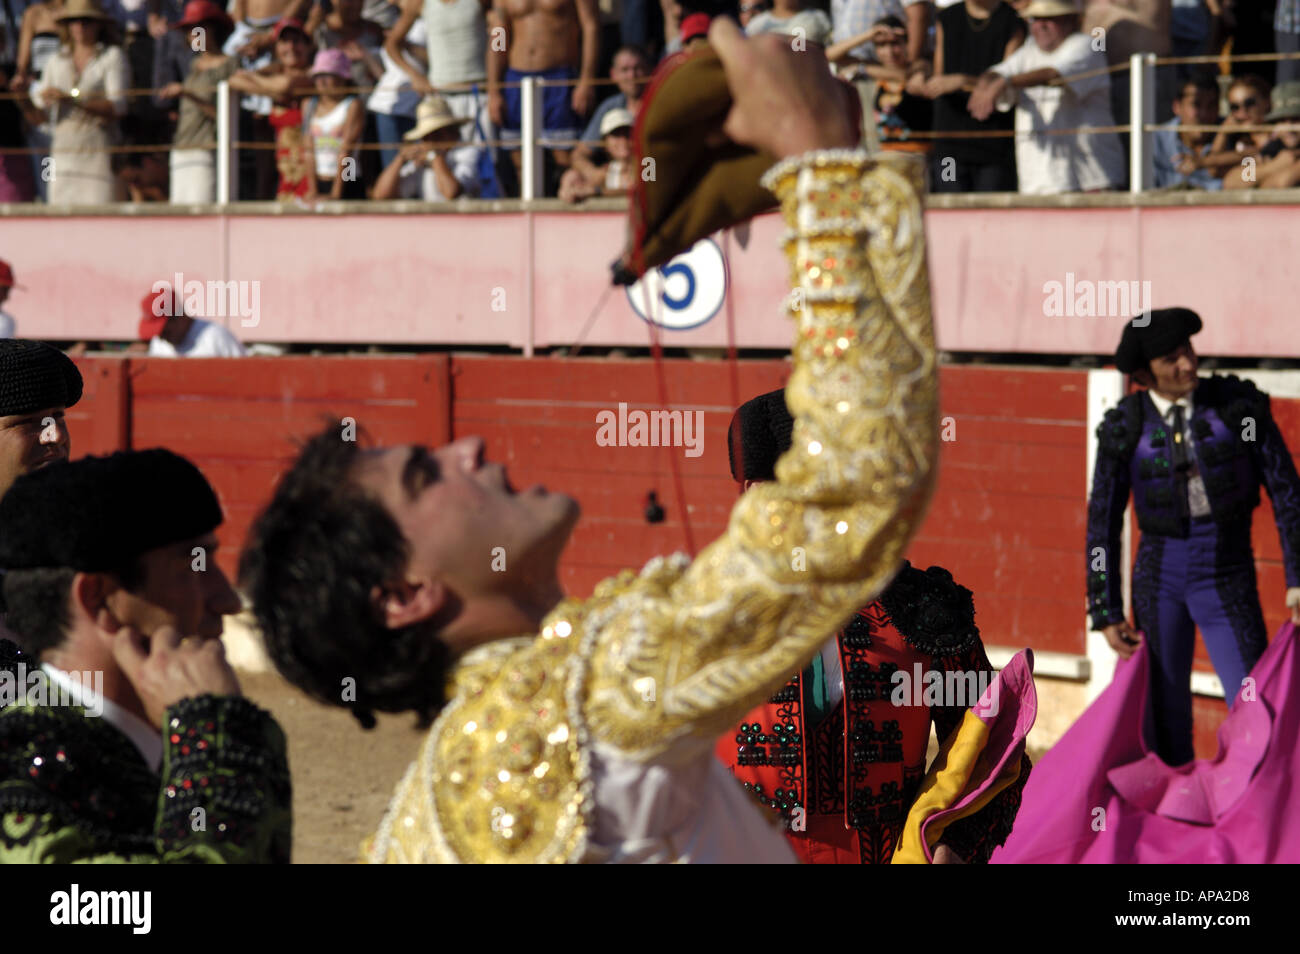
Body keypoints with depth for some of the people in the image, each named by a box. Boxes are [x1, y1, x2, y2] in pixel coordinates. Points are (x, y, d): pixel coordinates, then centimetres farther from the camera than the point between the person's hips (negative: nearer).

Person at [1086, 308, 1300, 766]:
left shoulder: (1238, 404, -6)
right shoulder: (1125, 428, -3)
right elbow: (1102, 523, 1)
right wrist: (1106, 612, -2)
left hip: (1228, 580, -1)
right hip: (1159, 577, 1)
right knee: (1166, 715, 8)